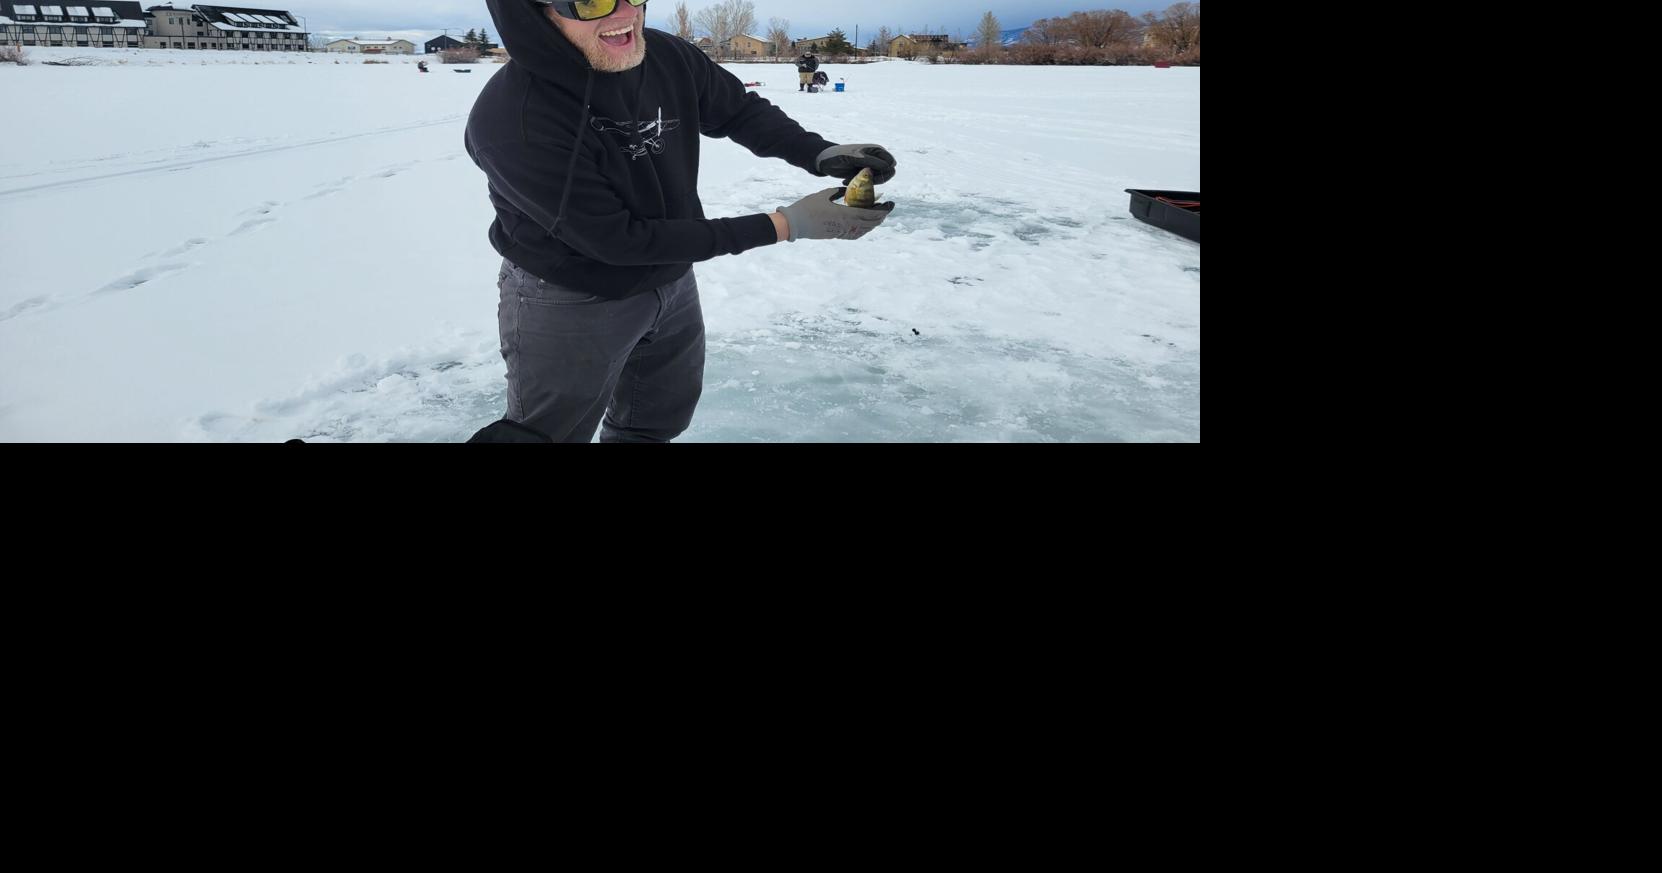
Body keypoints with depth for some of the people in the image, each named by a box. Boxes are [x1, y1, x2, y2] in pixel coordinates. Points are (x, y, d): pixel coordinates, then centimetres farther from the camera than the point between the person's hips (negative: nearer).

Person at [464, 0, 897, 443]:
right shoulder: (511, 118, -31)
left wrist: (821, 155, -16)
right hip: (569, 304, -5)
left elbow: (741, 110, 4)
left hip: (673, 283, 6)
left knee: (660, 420, 26)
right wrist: (783, 225, -29)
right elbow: (617, 239, -29)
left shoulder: (670, 58, -16)